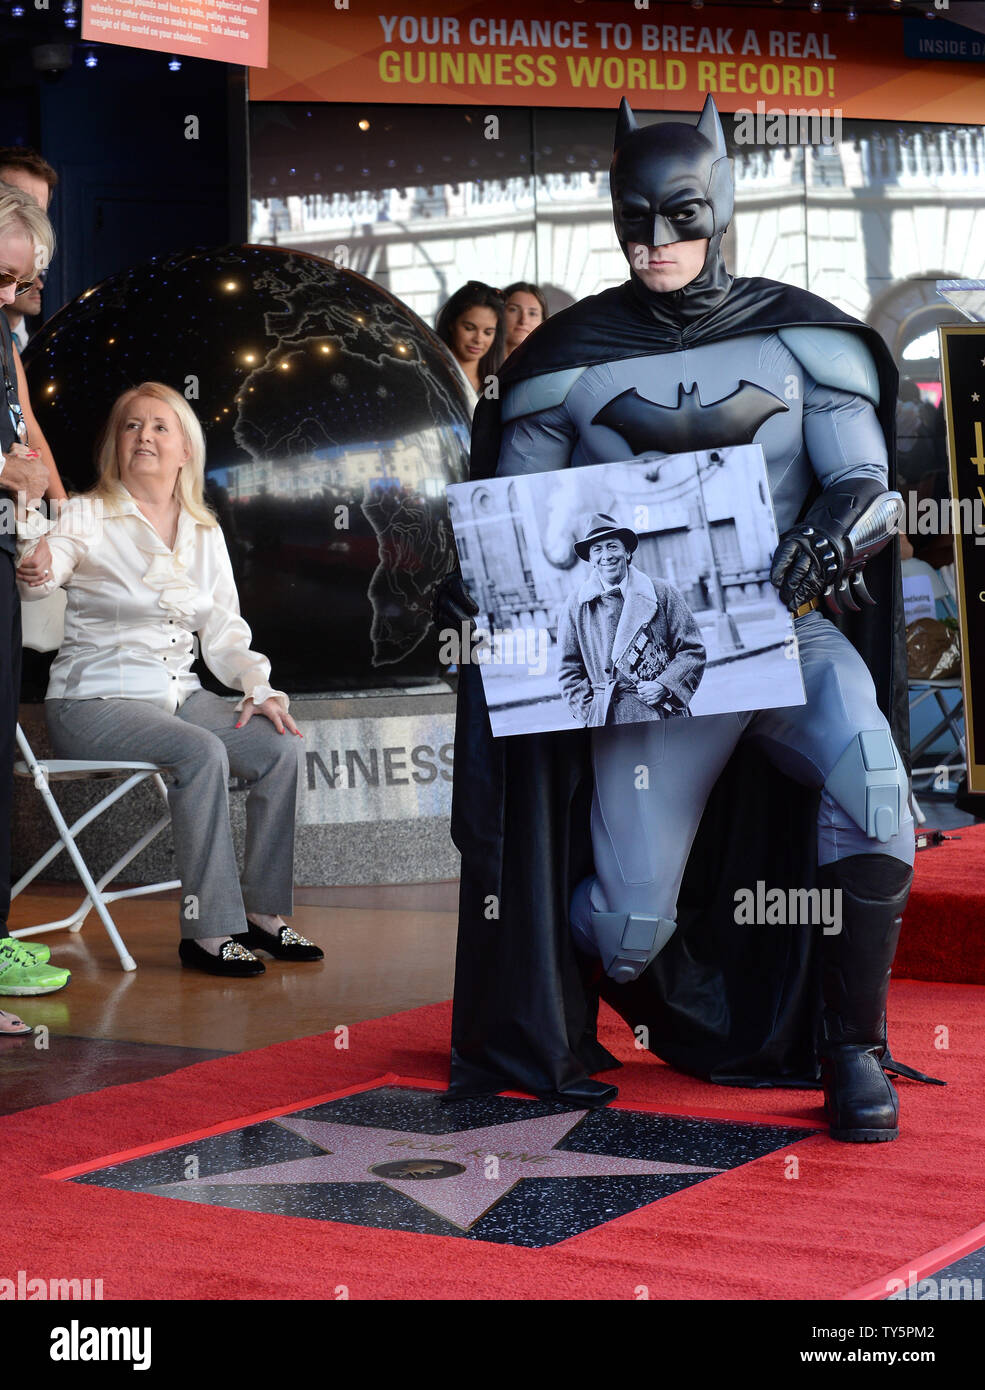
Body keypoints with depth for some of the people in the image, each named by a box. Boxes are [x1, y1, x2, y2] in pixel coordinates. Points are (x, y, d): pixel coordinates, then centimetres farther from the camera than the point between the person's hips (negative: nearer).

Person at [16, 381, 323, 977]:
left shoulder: (205, 533, 12)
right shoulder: (88, 516, -5)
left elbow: (224, 631, 13)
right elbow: (40, 574, -25)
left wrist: (258, 687, -5)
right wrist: (35, 565, -50)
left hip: (178, 693, 6)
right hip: (95, 699, -6)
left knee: (279, 748, -17)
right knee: (202, 753, -31)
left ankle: (262, 910, -5)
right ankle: (207, 928, -24)